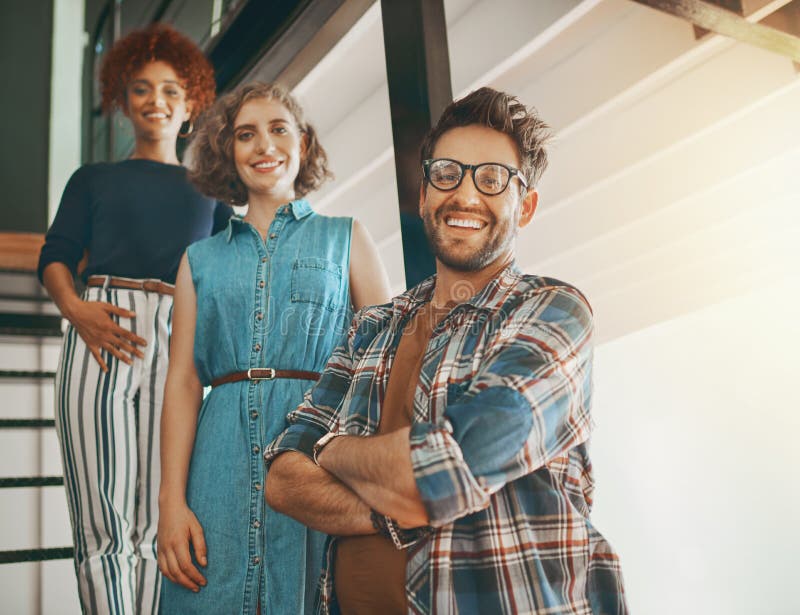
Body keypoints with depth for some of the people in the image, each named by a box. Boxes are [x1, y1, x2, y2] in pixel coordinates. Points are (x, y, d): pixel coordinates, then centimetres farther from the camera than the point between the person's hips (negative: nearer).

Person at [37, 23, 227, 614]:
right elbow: (56, 256, 11)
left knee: (158, 522, -3)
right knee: (102, 521, -7)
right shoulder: (94, 179, 23)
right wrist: (76, 309, -11)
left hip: (182, 345, 0)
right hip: (100, 342, 0)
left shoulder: (208, 187, 23)